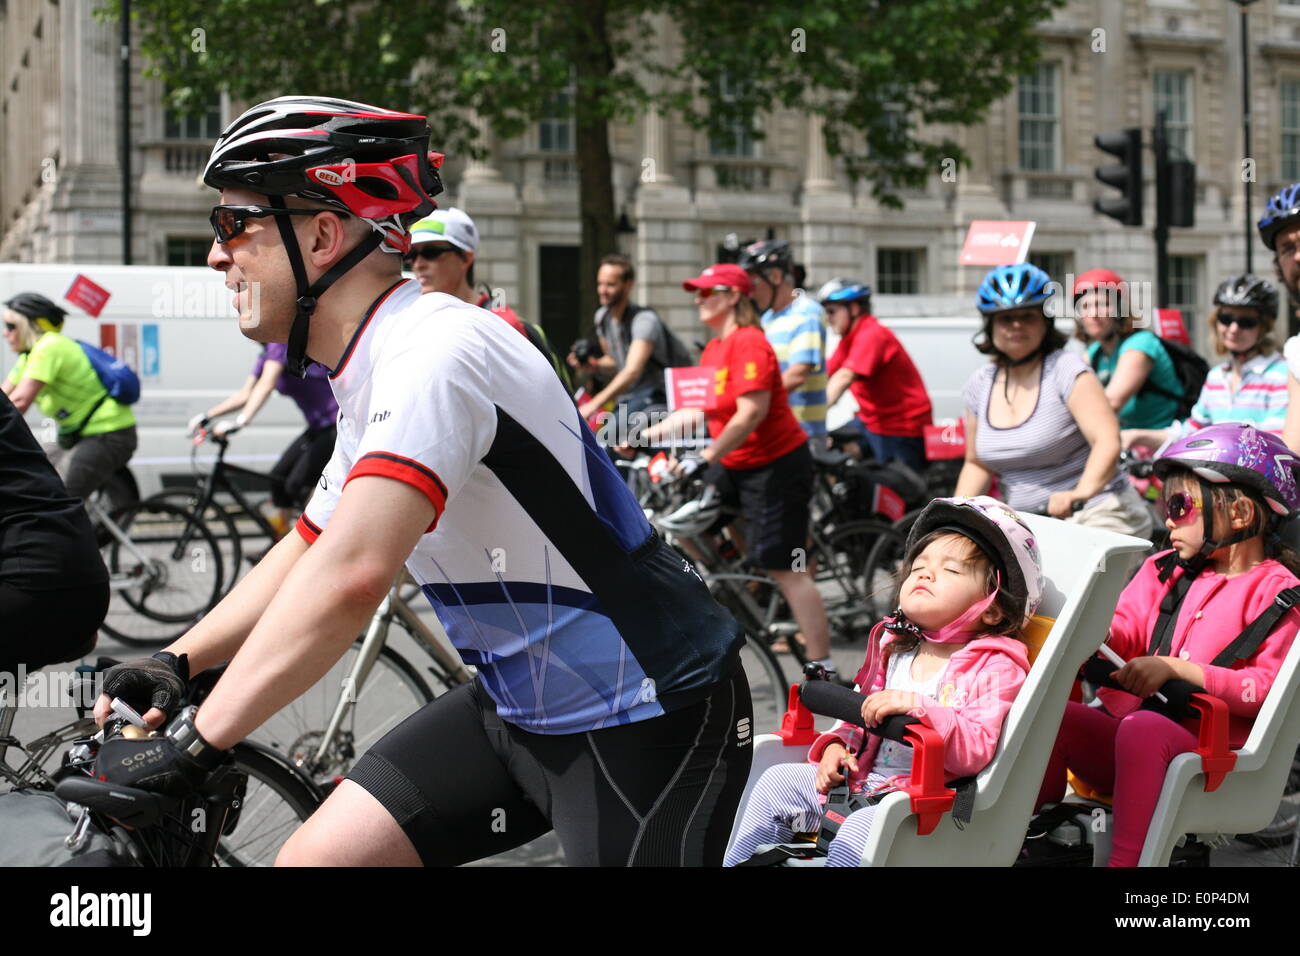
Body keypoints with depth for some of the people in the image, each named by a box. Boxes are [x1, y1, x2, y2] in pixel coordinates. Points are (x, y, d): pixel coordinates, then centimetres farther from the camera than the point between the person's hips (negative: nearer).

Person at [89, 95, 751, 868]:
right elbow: (310, 550, 20)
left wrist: (196, 743, -31)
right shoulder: (373, 373, 9)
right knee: (318, 856, 2)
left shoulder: (435, 351, -24)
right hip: (524, 706, 9)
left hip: (647, 717, -9)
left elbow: (351, 574, -35)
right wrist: (174, 663, 8)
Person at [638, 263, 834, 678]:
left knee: (784, 568, -8)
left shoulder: (748, 343, -18)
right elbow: (696, 410, 12)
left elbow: (751, 412, -26)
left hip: (776, 464, -9)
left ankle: (823, 668, -3)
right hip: (736, 465, 9)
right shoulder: (714, 349, 11)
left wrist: (706, 457, -28)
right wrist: (646, 436, 4)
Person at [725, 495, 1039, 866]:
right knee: (777, 782, 3)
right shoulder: (894, 649, 14)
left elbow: (978, 751, -23)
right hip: (865, 778, 8)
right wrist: (838, 745, 6)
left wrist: (917, 707, -31)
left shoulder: (995, 667, -11)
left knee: (858, 833, -31)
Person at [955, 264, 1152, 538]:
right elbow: (977, 464, 18)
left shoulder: (1065, 369, -9)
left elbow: (1108, 442, -21)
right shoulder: (980, 384, 9)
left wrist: (1081, 493, -38)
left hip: (1097, 517, -5)